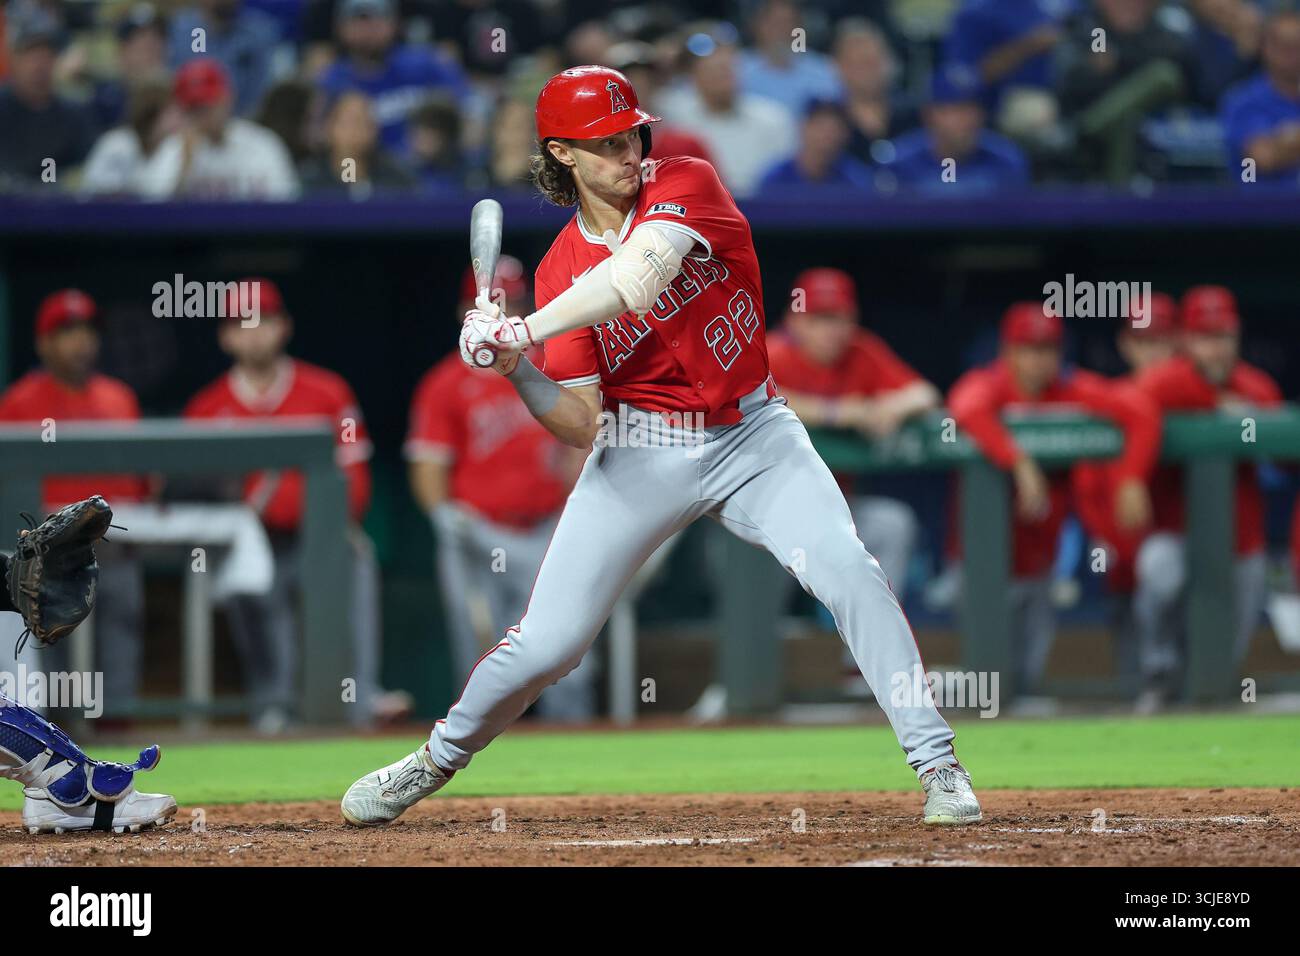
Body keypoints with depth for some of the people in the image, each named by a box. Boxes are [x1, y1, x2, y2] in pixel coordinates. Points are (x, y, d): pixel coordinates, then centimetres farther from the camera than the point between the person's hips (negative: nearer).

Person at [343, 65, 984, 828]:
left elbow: (638, 277, -31)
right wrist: (516, 370, -24)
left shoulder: (687, 185, -10)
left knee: (845, 568, -23)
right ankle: (440, 758, 25)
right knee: (549, 641, -1)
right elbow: (581, 427, -7)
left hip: (752, 435, -1)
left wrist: (526, 333, -34)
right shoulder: (561, 272, -4)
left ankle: (937, 763, -17)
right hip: (641, 452, 1)